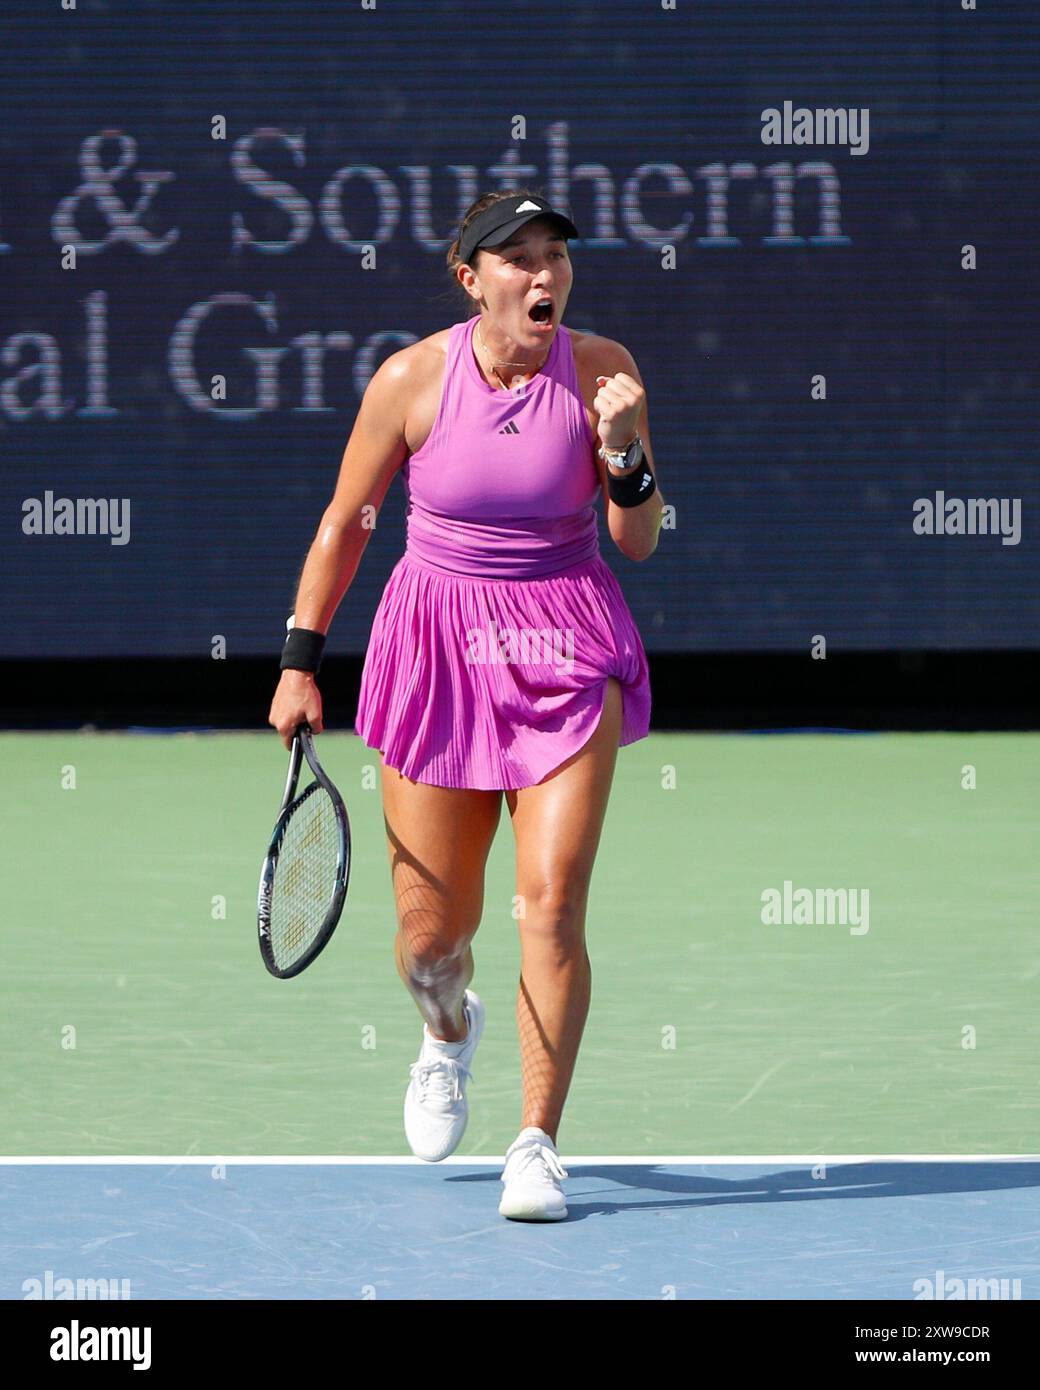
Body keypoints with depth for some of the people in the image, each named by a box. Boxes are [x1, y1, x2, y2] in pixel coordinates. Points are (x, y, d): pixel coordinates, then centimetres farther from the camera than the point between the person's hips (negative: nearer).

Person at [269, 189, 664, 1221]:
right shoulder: (411, 380, -8)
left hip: (567, 649, 0)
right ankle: (449, 1031, 41)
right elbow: (345, 521, 5)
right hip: (439, 648, 0)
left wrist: (623, 449, -19)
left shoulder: (601, 369, -6)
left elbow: (637, 543, -1)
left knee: (551, 906, -13)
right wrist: (301, 660, 4)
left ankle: (537, 1145, -3)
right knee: (430, 934, 4)